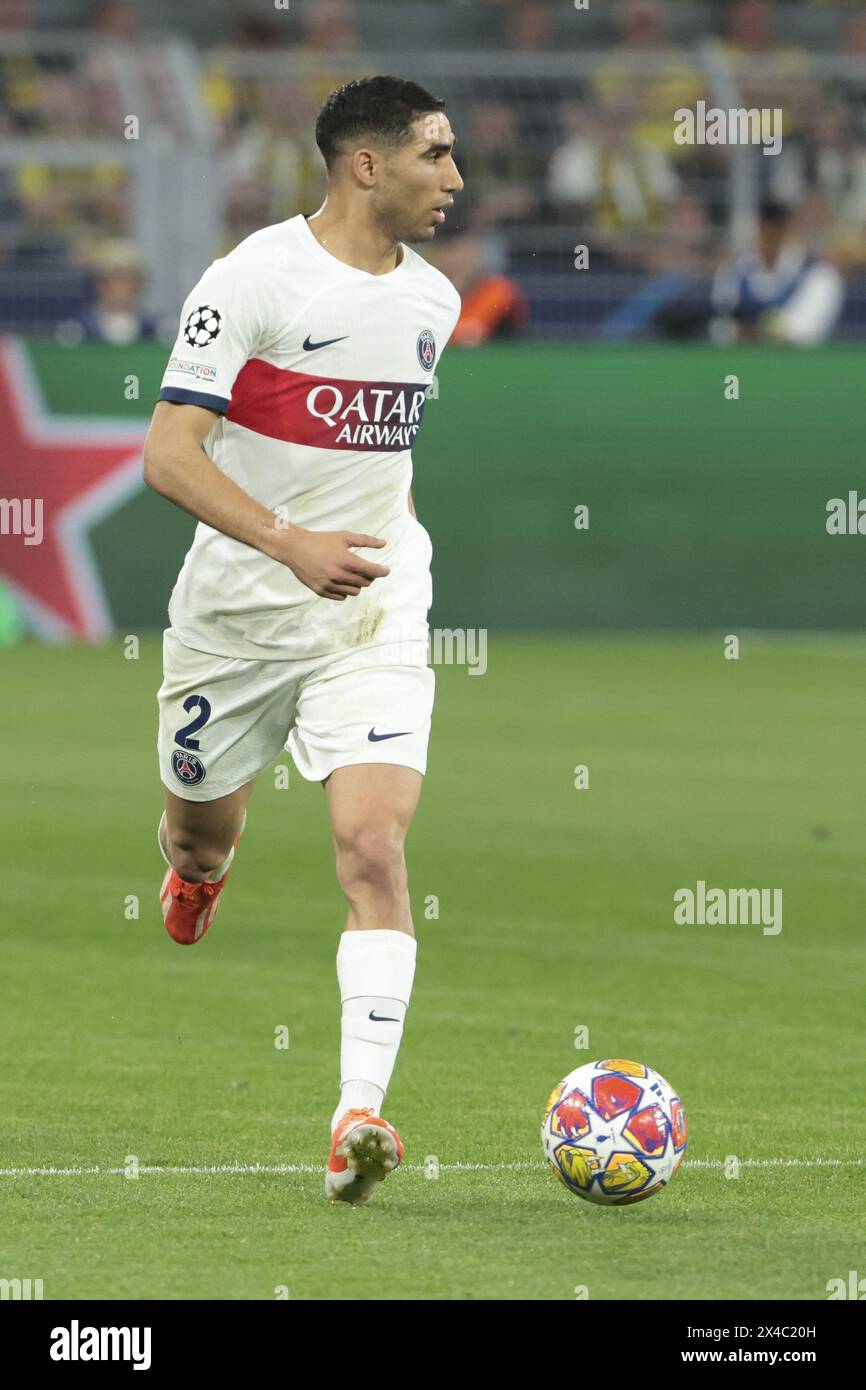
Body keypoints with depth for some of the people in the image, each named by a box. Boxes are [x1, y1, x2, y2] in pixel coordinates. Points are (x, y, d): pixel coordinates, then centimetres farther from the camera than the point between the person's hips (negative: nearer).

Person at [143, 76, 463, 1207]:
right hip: (236, 610, -2)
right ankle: (199, 868, 58)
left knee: (374, 846, -16)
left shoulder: (433, 300, 6)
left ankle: (359, 1116, -22)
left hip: (374, 618, 2)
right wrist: (292, 544, -30)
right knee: (203, 824, 17)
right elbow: (168, 453, -19)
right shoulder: (254, 278, -14)